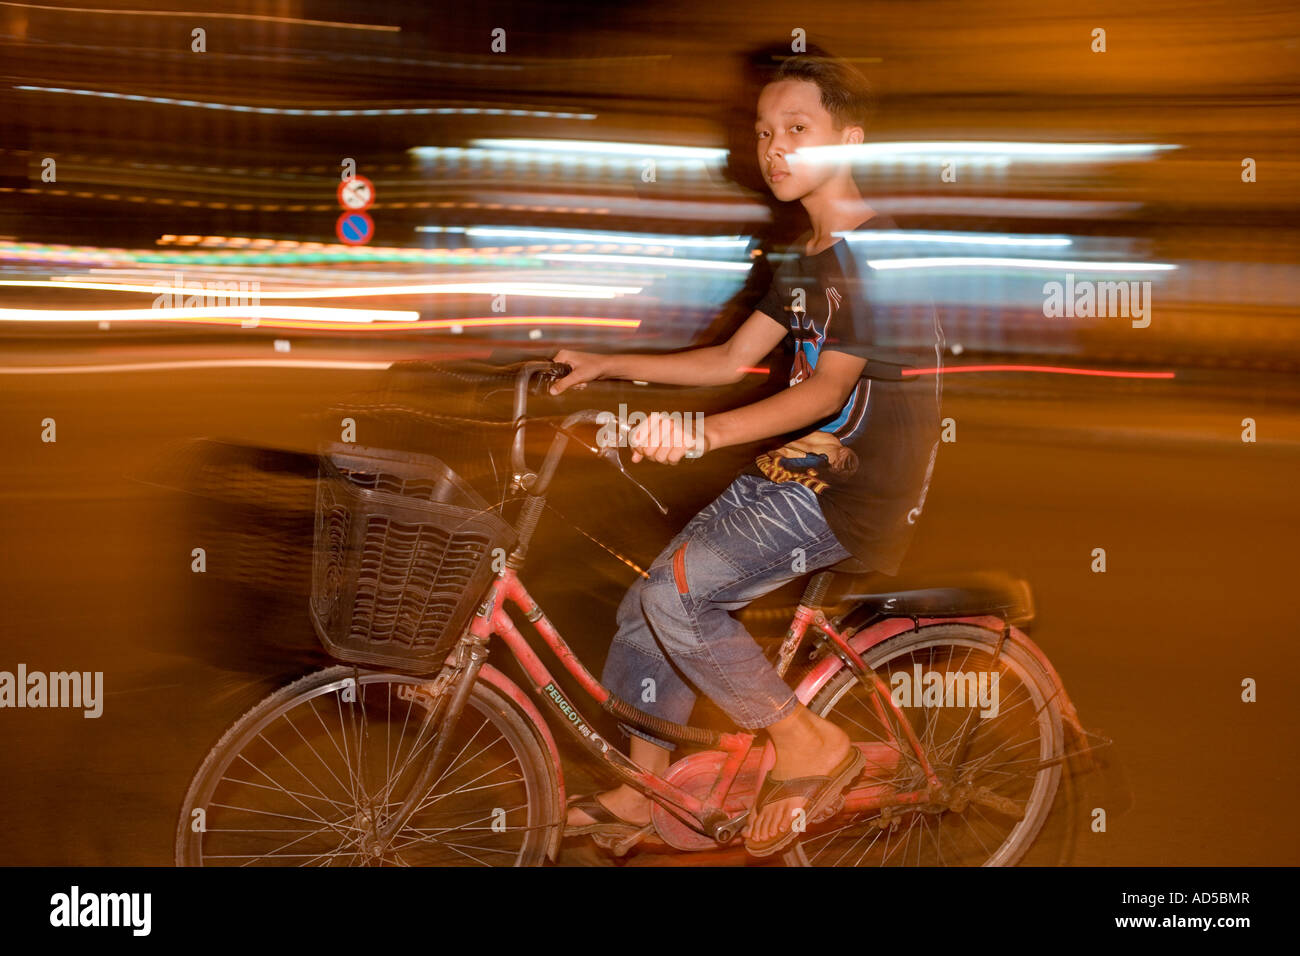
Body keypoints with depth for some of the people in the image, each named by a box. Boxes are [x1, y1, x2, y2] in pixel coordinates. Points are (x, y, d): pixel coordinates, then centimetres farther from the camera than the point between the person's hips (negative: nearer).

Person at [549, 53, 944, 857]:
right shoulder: (808, 259, 14)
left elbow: (829, 387, -26)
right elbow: (733, 360, 16)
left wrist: (706, 432, -39)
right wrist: (608, 366, 11)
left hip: (853, 496, -9)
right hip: (793, 474, 9)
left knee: (676, 594, -22)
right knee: (645, 604, 8)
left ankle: (810, 746, -5)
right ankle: (641, 791, 23)